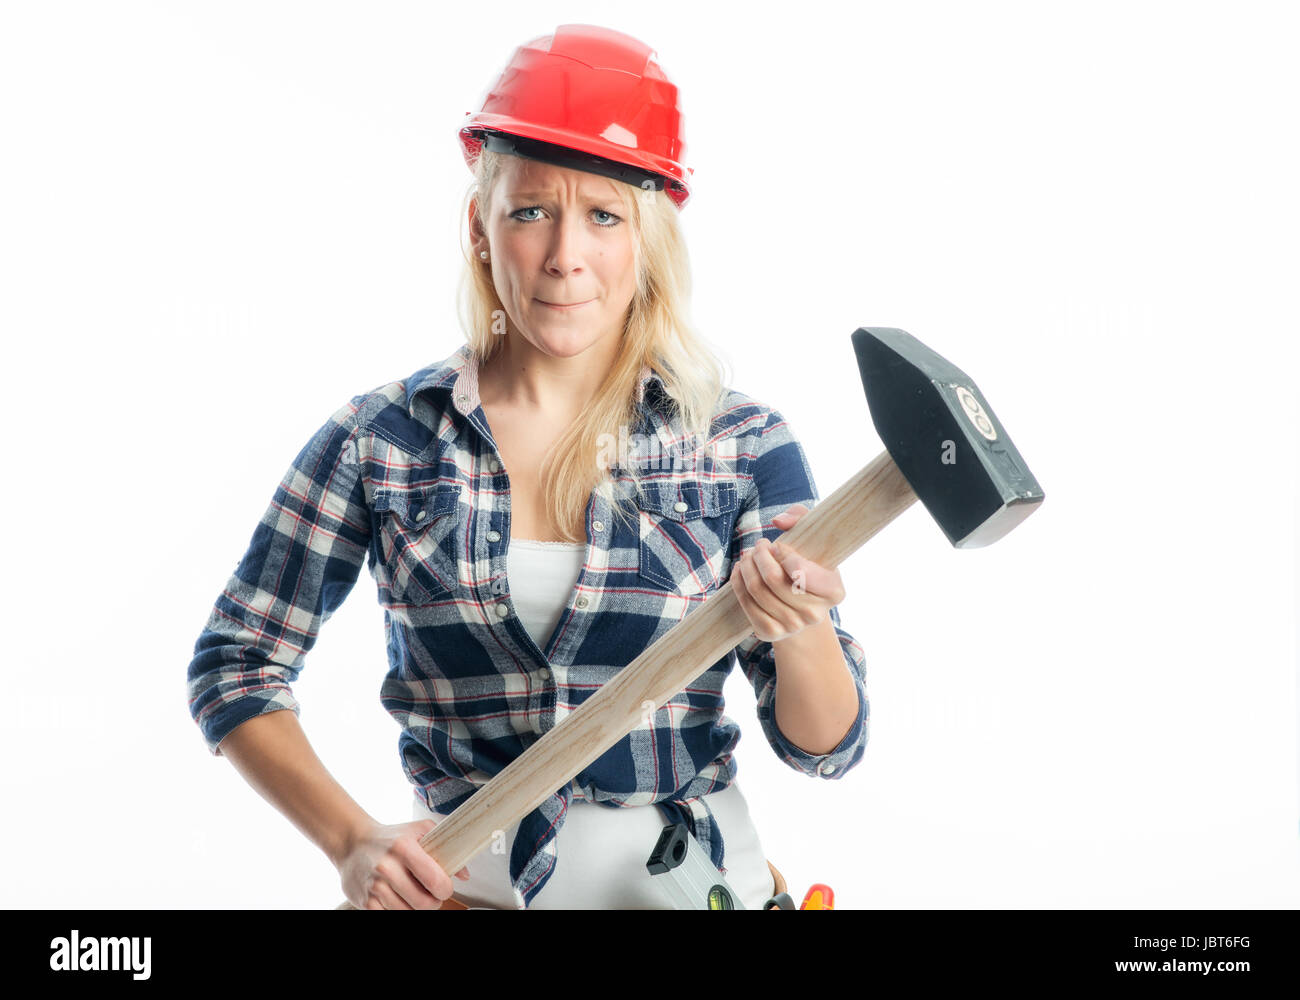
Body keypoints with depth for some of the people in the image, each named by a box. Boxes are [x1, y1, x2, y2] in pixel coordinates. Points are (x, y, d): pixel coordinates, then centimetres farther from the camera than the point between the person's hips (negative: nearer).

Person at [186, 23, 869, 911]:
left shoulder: (743, 446, -1)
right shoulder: (382, 441, -1)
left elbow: (826, 748, -1)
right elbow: (235, 667, 5)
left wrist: (801, 636, -23)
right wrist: (351, 839, -8)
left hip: (690, 878, 0)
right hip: (459, 881, 1)